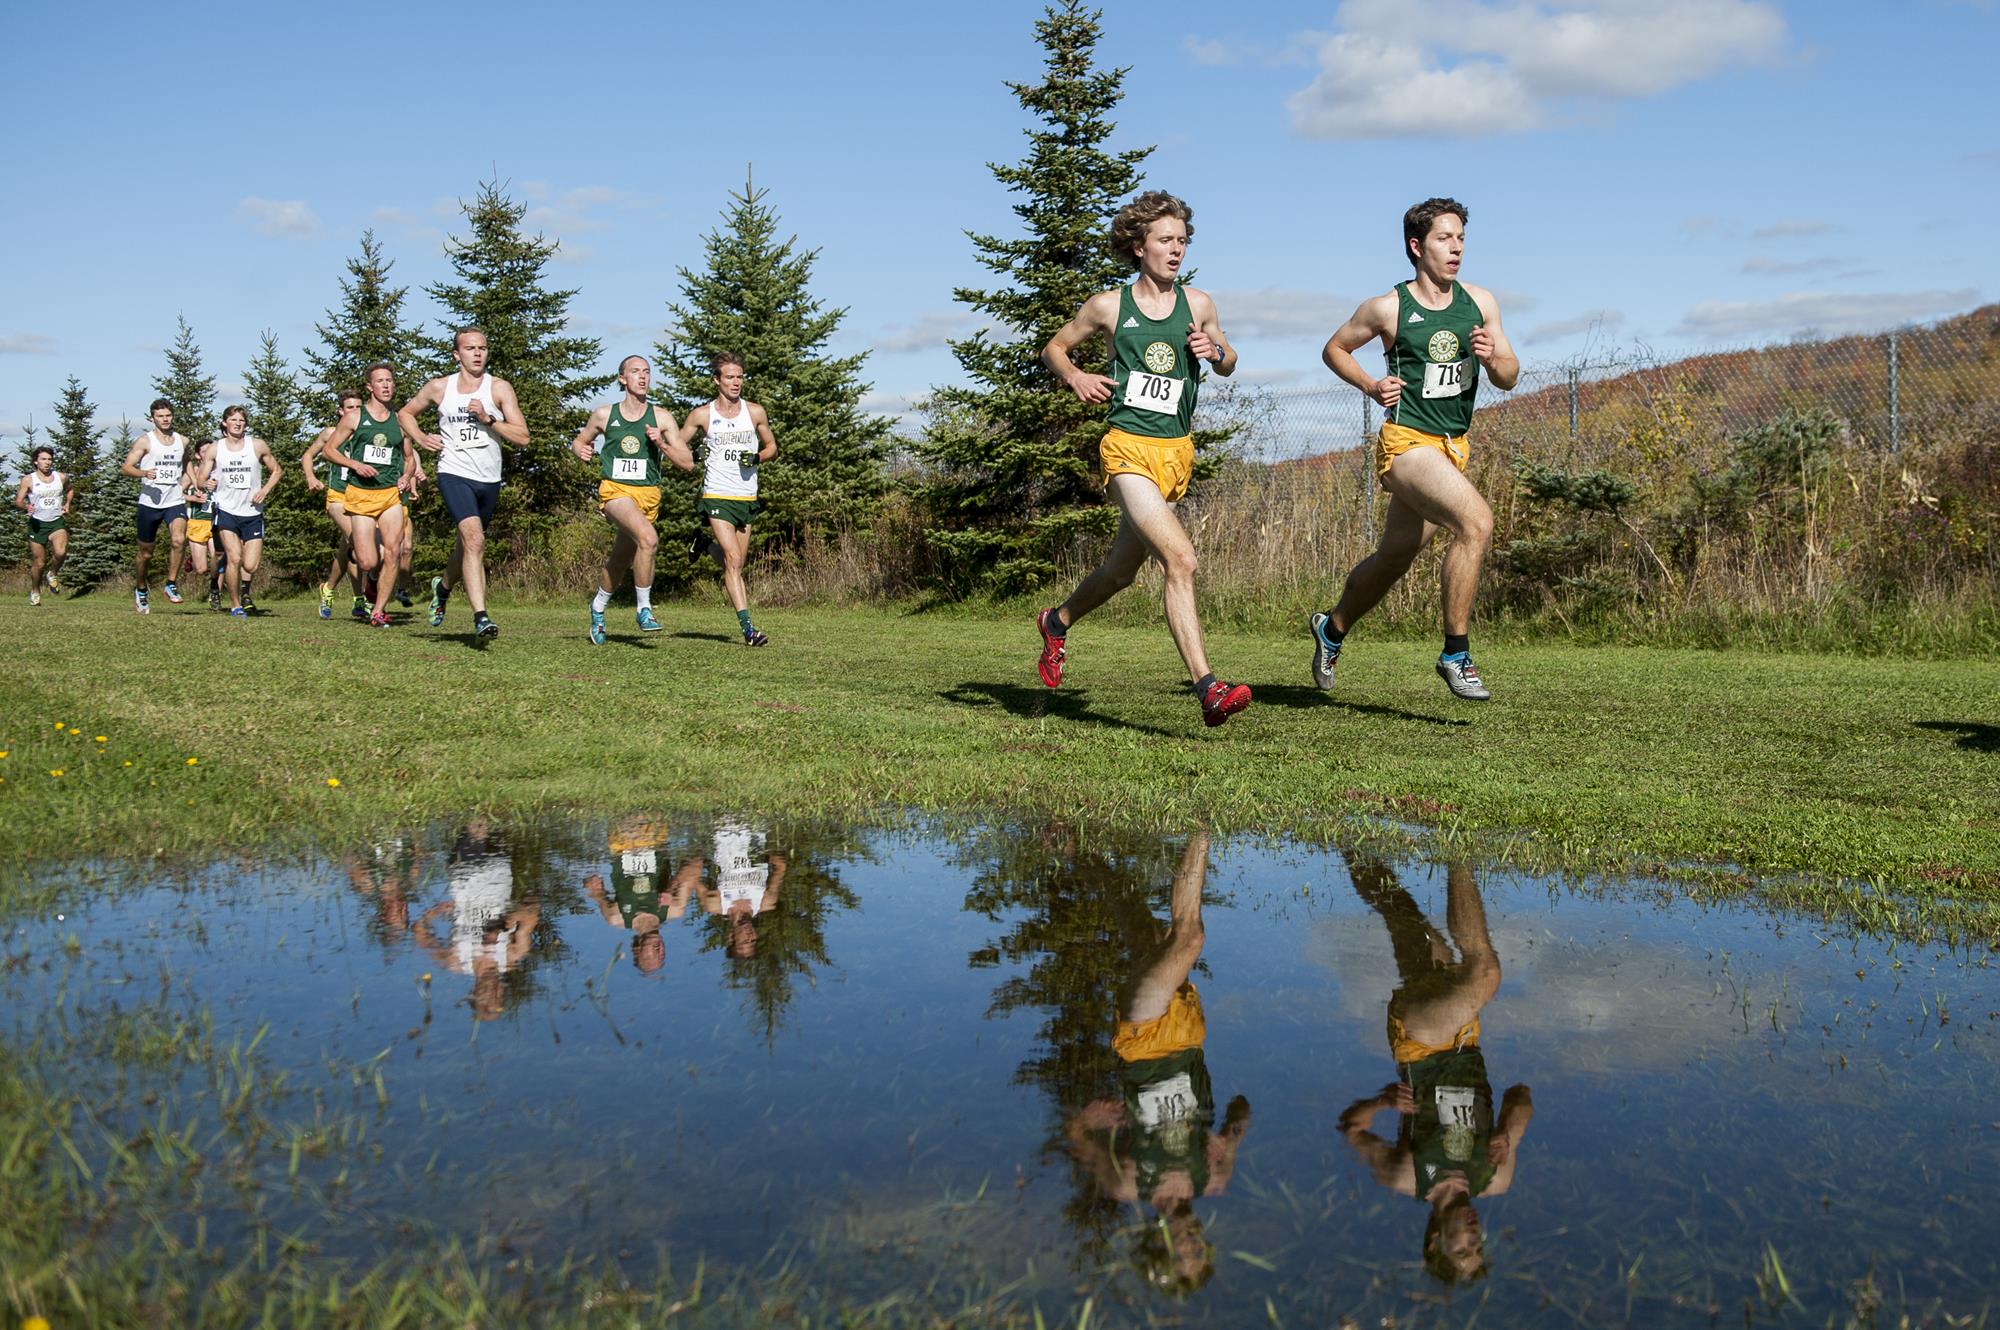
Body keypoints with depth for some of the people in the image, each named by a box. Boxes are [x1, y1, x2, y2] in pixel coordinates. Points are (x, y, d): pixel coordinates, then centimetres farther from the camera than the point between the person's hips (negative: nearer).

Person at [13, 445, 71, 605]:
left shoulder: (61, 477, 5)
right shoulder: (28, 480, -3)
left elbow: (70, 489, 27)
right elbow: (18, 501, -5)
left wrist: (67, 504, 11)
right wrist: (26, 507, -27)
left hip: (57, 522, 1)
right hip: (37, 524, -1)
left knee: (61, 552, -26)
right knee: (39, 563, 3)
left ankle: (52, 574, 6)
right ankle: (35, 592, 26)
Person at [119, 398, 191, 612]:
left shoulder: (182, 441, 11)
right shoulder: (145, 441, -1)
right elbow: (125, 467, -7)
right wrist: (143, 473, -24)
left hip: (175, 501, 2)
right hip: (150, 502, -2)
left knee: (179, 540, -25)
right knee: (145, 552, 8)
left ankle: (171, 584, -10)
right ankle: (140, 589, 31)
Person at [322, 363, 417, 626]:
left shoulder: (399, 421, 12)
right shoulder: (354, 417, 4)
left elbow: (410, 458, 23)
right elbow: (328, 450, 5)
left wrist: (407, 476, 2)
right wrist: (355, 464, -11)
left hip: (391, 494, 2)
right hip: (360, 494, -2)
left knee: (391, 553, -14)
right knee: (368, 563, -8)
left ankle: (378, 611, -4)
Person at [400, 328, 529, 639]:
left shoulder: (499, 388, 0)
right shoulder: (439, 388, 3)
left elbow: (522, 438, -6)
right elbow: (405, 413, 20)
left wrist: (488, 419, -18)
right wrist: (421, 438, 2)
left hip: (489, 480, 3)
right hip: (454, 474, -3)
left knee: (466, 545, 18)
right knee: (474, 539, -23)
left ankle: (443, 586, 49)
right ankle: (480, 616, -28)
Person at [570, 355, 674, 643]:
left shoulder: (662, 418, 4)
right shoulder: (604, 415, 6)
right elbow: (580, 441, 22)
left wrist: (662, 444, -15)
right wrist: (581, 450, -1)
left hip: (648, 494, 2)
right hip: (615, 489, -2)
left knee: (620, 561, 12)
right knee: (648, 538, -29)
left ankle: (598, 607, 40)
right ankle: (644, 609, -17)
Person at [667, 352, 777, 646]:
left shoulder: (755, 412, 5)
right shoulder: (702, 415, 1)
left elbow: (771, 446, 16)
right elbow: (677, 445, 14)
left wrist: (757, 458, -4)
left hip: (747, 498, 3)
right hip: (717, 497, -3)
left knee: (737, 565, 5)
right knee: (733, 559, -15)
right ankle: (747, 627, -20)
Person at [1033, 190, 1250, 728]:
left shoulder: (1198, 304, 7)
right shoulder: (1108, 306, 0)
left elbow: (1229, 364, 21)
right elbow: (1053, 349, 15)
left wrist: (1215, 351, -2)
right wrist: (1075, 377, -6)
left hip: (1177, 452, 5)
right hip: (1128, 449, -5)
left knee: (1121, 570, 18)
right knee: (1180, 559, -23)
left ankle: (1057, 622, 47)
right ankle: (1208, 688, -25)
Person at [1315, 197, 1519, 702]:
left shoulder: (1480, 301, 6)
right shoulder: (1388, 308, -6)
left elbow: (1510, 377, 8)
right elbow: (1334, 348, 9)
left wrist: (1492, 358, -14)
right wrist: (1372, 386, -6)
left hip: (1453, 447, 6)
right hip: (1407, 441, -6)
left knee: (1392, 559, 16)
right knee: (1476, 521, -28)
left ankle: (1331, 629, 41)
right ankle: (1454, 655, -19)